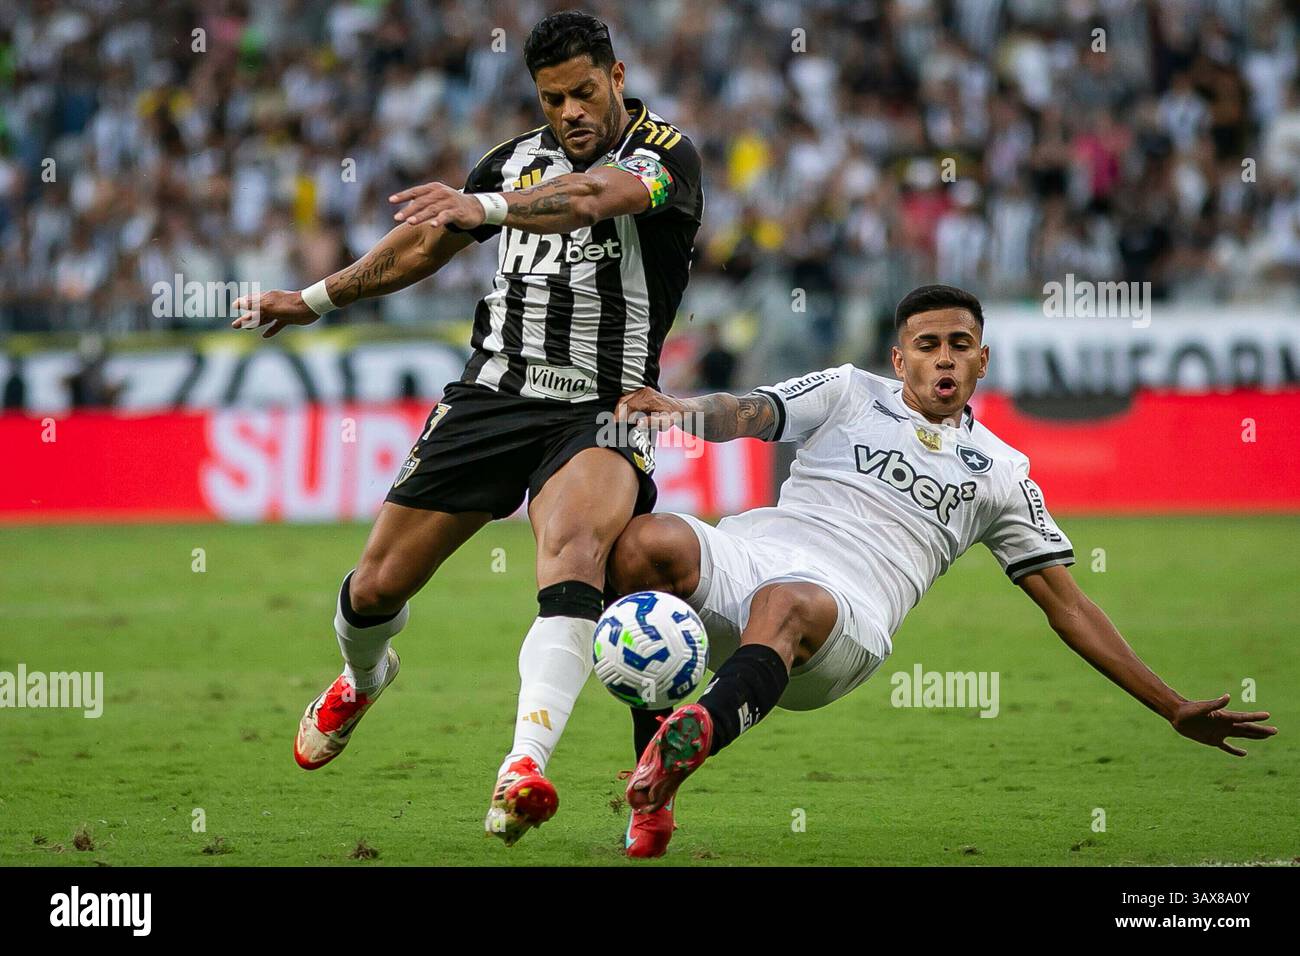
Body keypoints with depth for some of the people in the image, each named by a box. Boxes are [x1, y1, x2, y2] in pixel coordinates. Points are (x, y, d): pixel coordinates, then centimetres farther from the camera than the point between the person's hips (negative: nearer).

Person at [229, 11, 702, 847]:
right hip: (493, 394, 5)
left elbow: (588, 197, -31)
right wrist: (314, 299, 33)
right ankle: (363, 677, 43)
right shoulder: (521, 158, 11)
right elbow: (423, 245, 25)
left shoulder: (665, 155, -7)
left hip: (600, 412, -5)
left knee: (574, 550, -35)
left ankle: (525, 768, -50)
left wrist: (483, 207, -46)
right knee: (377, 587, 5)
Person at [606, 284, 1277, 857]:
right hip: (756, 549, 1)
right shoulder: (851, 392, 24)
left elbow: (1065, 604, 28)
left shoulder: (1002, 473, 25)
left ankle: (694, 735, -63)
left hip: (848, 612, -1)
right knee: (647, 542, -33)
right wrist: (685, 410, -16)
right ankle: (648, 797, -27)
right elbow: (743, 415, 10)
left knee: (785, 606, -39)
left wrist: (1175, 709, 23)